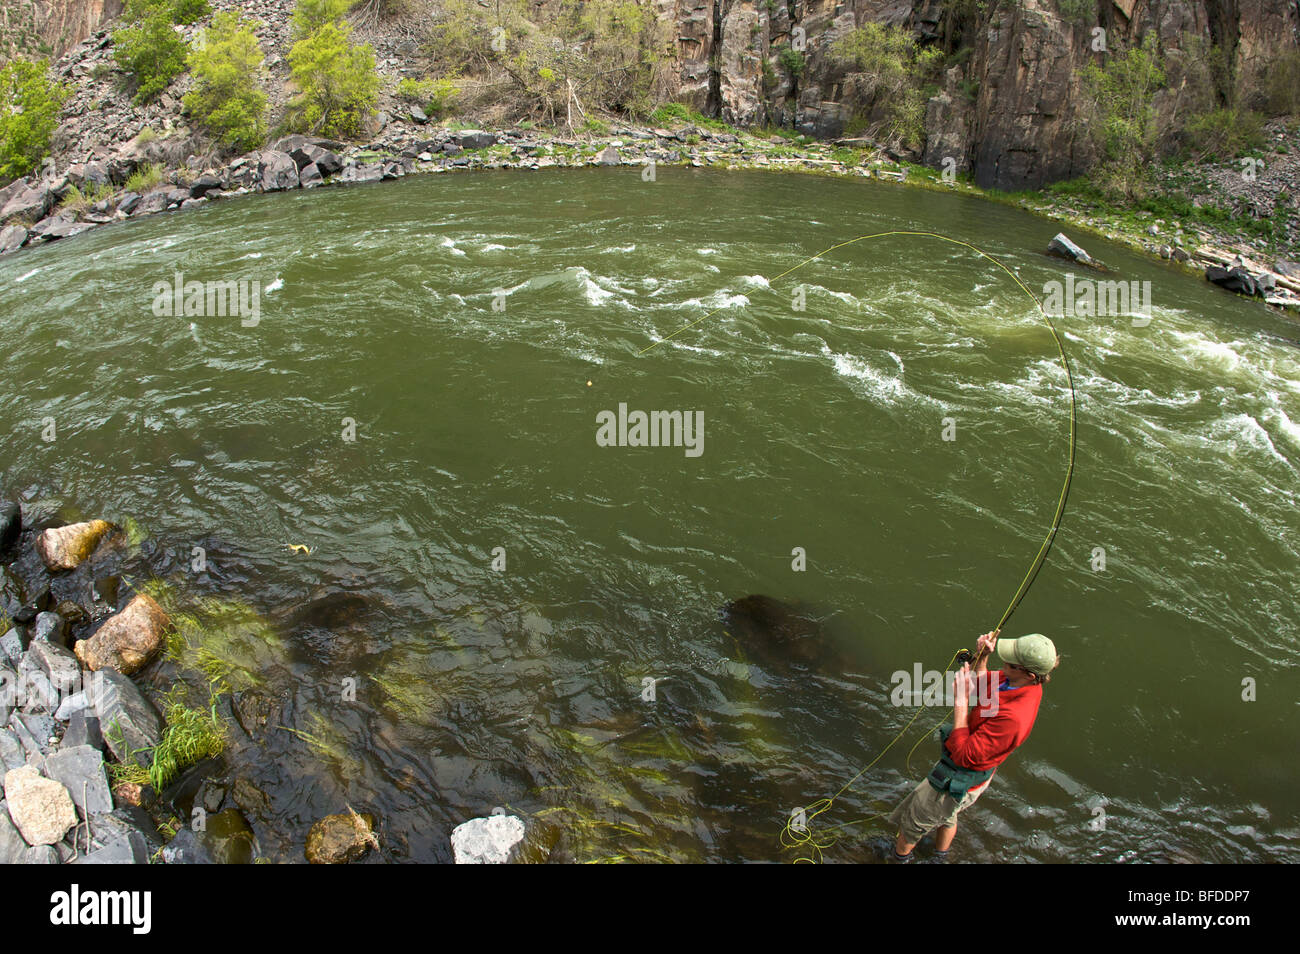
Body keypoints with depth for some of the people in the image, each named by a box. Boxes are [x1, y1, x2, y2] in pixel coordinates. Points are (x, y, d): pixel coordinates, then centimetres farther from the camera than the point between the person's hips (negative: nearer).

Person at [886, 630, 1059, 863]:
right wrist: (982, 657, -13)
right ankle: (940, 855, 61)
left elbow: (964, 754, -35)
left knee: (912, 821, 17)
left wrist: (961, 700, -36)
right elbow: (980, 684, 6)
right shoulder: (1029, 683, -14)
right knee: (947, 815, 36)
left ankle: (900, 856, 43)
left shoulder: (1012, 717, -42)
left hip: (959, 779, -9)